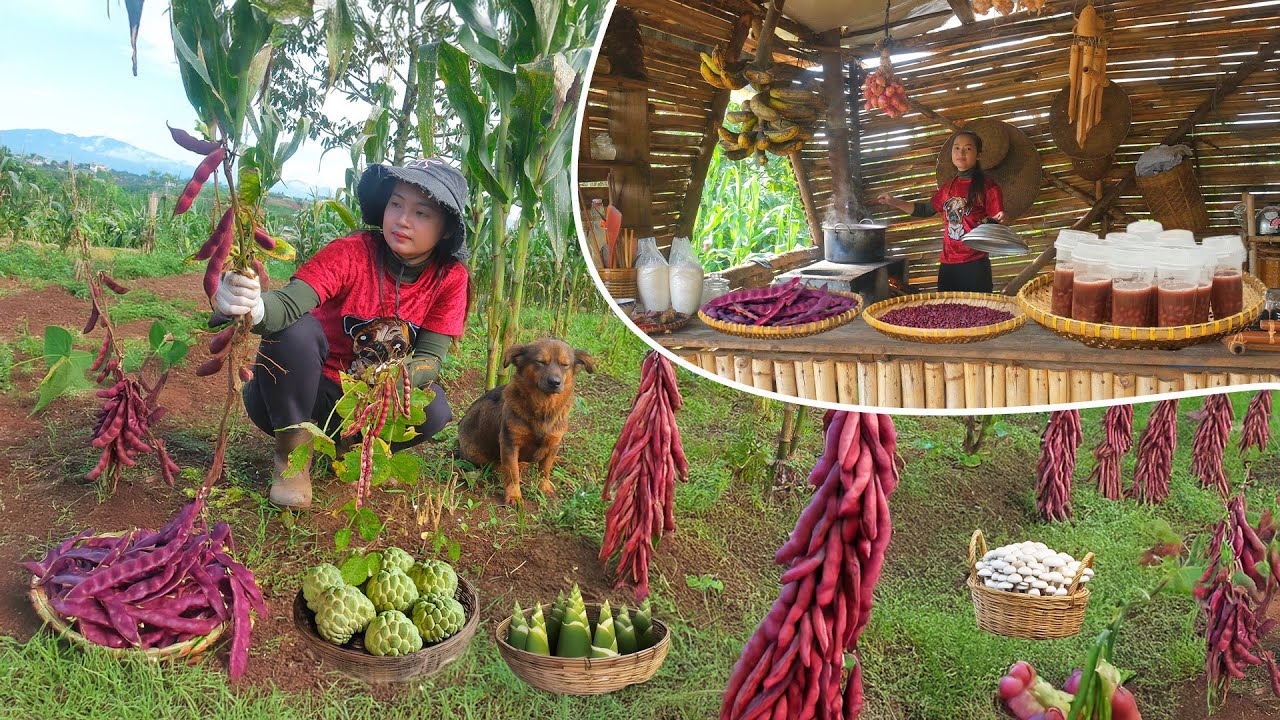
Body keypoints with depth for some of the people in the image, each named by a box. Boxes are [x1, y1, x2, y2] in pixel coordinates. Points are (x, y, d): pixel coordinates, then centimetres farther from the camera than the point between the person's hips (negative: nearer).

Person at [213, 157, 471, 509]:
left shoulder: (450, 278, -11)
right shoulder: (350, 253, -19)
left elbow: (429, 359, -14)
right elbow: (288, 305, -34)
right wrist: (253, 307, -58)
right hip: (311, 393, -2)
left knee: (433, 410, -26)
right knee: (295, 329, -31)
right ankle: (292, 454, -12)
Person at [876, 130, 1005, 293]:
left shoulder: (988, 187, -5)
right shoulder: (948, 188, 12)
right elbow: (926, 210, 26)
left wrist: (998, 222, -29)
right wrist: (894, 202, 19)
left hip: (975, 265, -5)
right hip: (947, 264, 5)